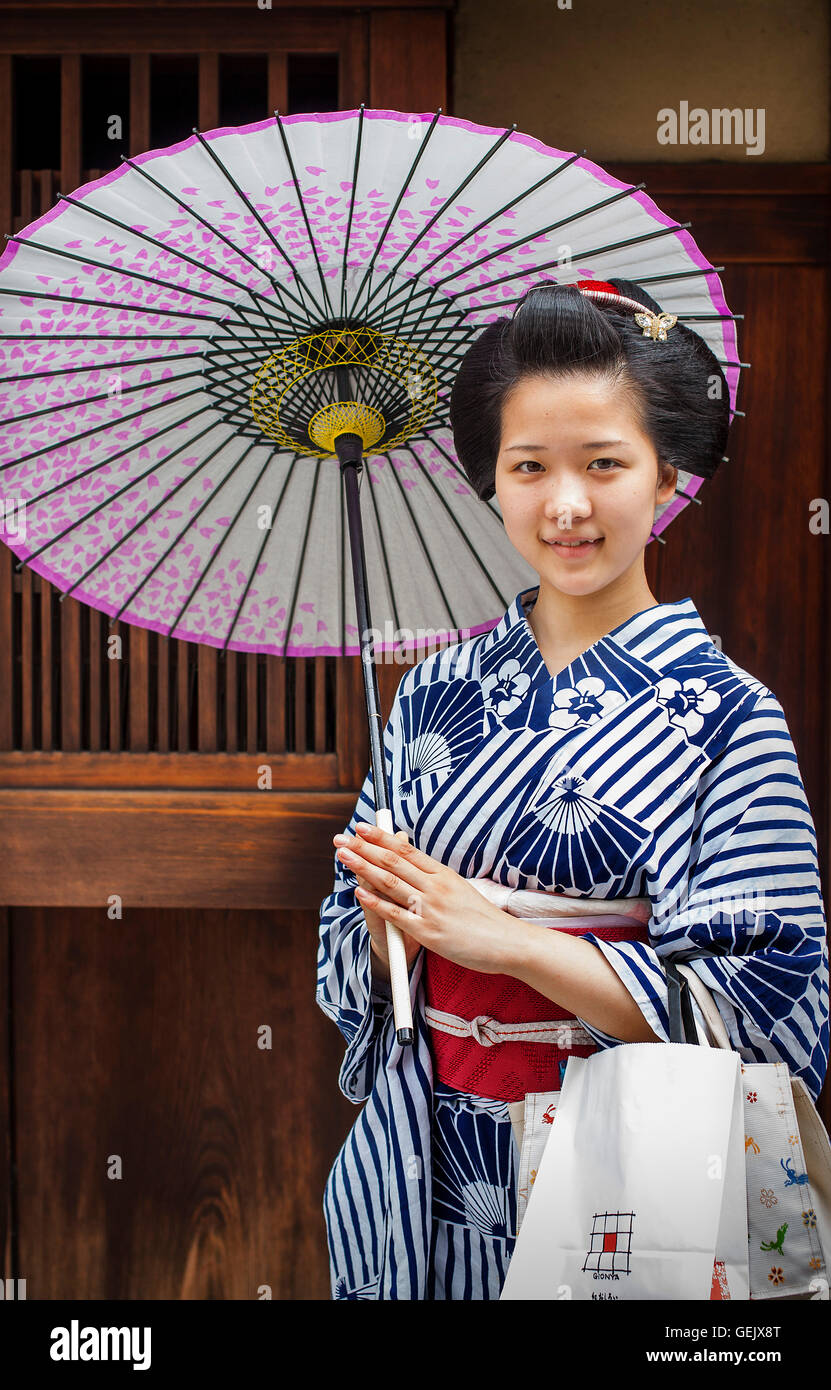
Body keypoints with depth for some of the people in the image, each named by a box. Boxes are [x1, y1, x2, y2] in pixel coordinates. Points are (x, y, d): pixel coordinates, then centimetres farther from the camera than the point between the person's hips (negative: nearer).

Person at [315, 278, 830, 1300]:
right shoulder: (433, 694, 1)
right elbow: (356, 962, 7)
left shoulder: (727, 717, -12)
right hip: (420, 1175, 4)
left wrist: (501, 936, -21)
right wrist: (387, 917, -16)